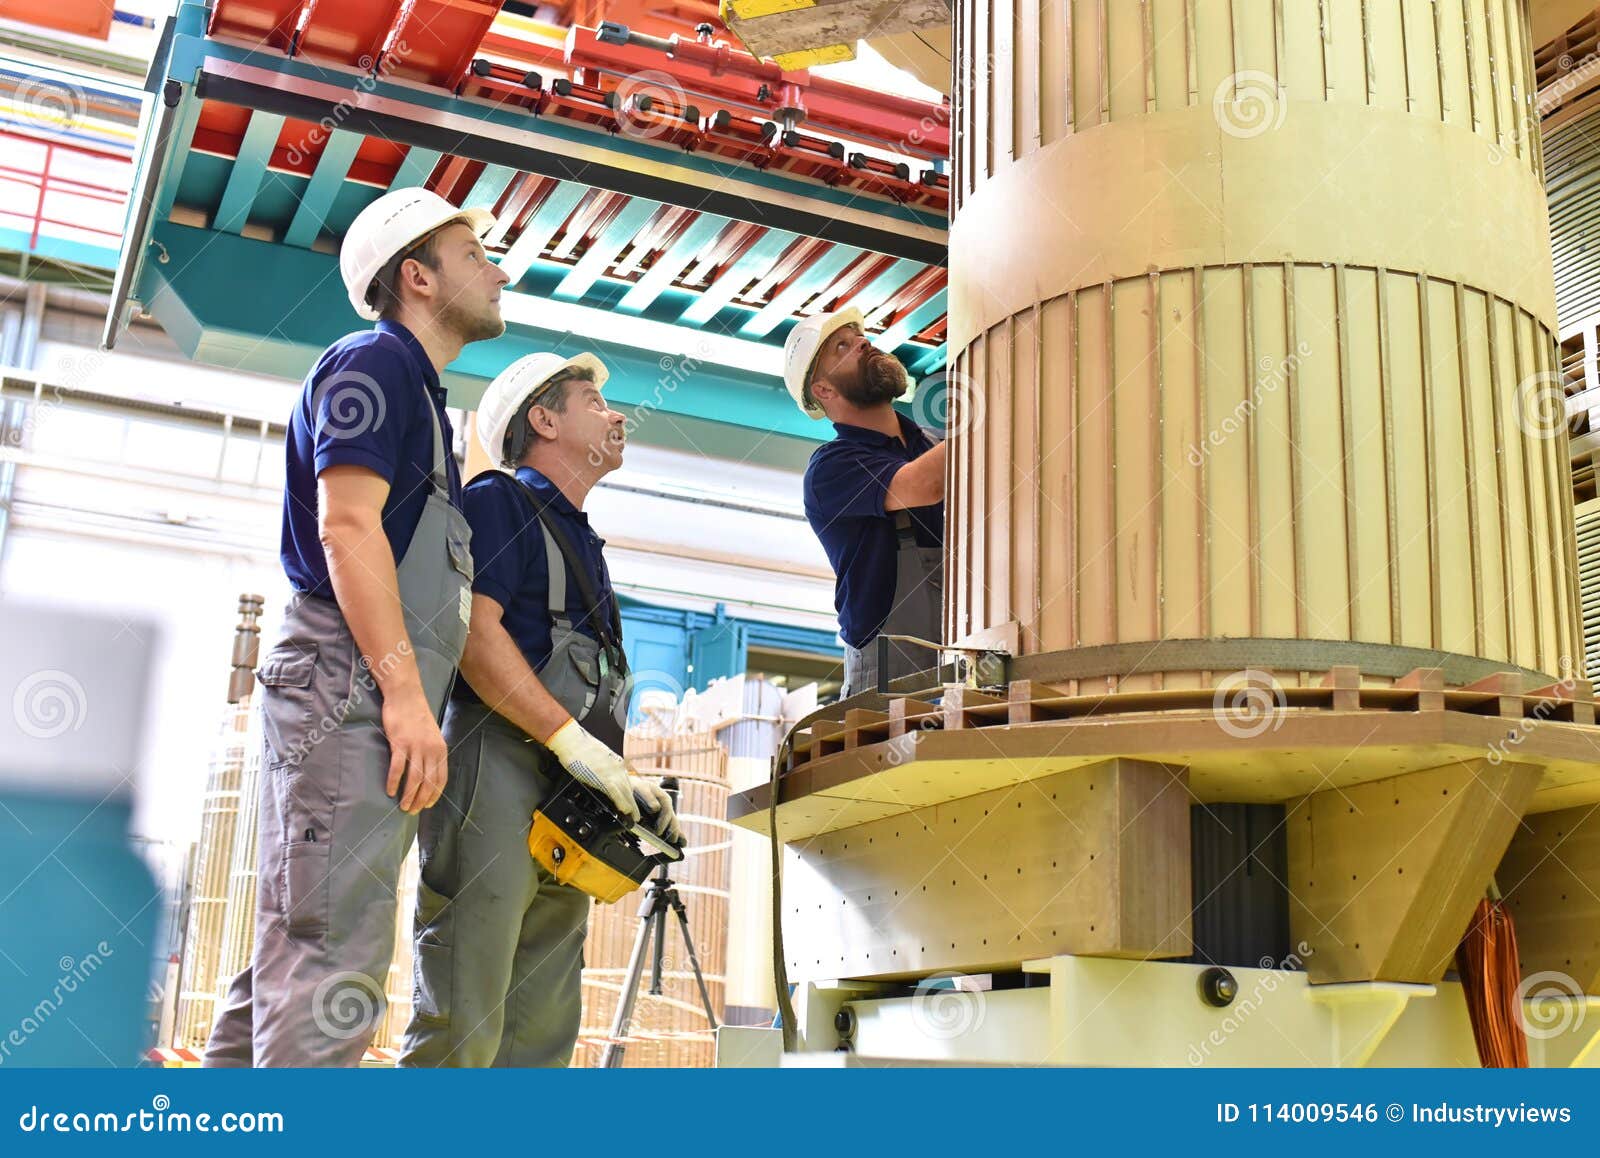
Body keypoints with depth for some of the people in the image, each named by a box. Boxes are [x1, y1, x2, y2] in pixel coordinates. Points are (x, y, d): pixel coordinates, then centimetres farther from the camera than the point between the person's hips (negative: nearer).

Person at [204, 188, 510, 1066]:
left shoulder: (416, 386, 27)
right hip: (348, 690, -10)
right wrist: (405, 691, -21)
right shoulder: (375, 361, -2)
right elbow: (346, 524, -15)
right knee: (331, 963, -15)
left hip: (371, 702, 10)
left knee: (293, 958, 10)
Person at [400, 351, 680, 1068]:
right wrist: (572, 739, -18)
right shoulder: (498, 501, 2)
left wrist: (625, 784, 11)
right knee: (461, 1029, -12)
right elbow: (474, 633, -13)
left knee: (541, 1035, 7)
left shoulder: (580, 541, 27)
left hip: (566, 795, 9)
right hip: (498, 768, -9)